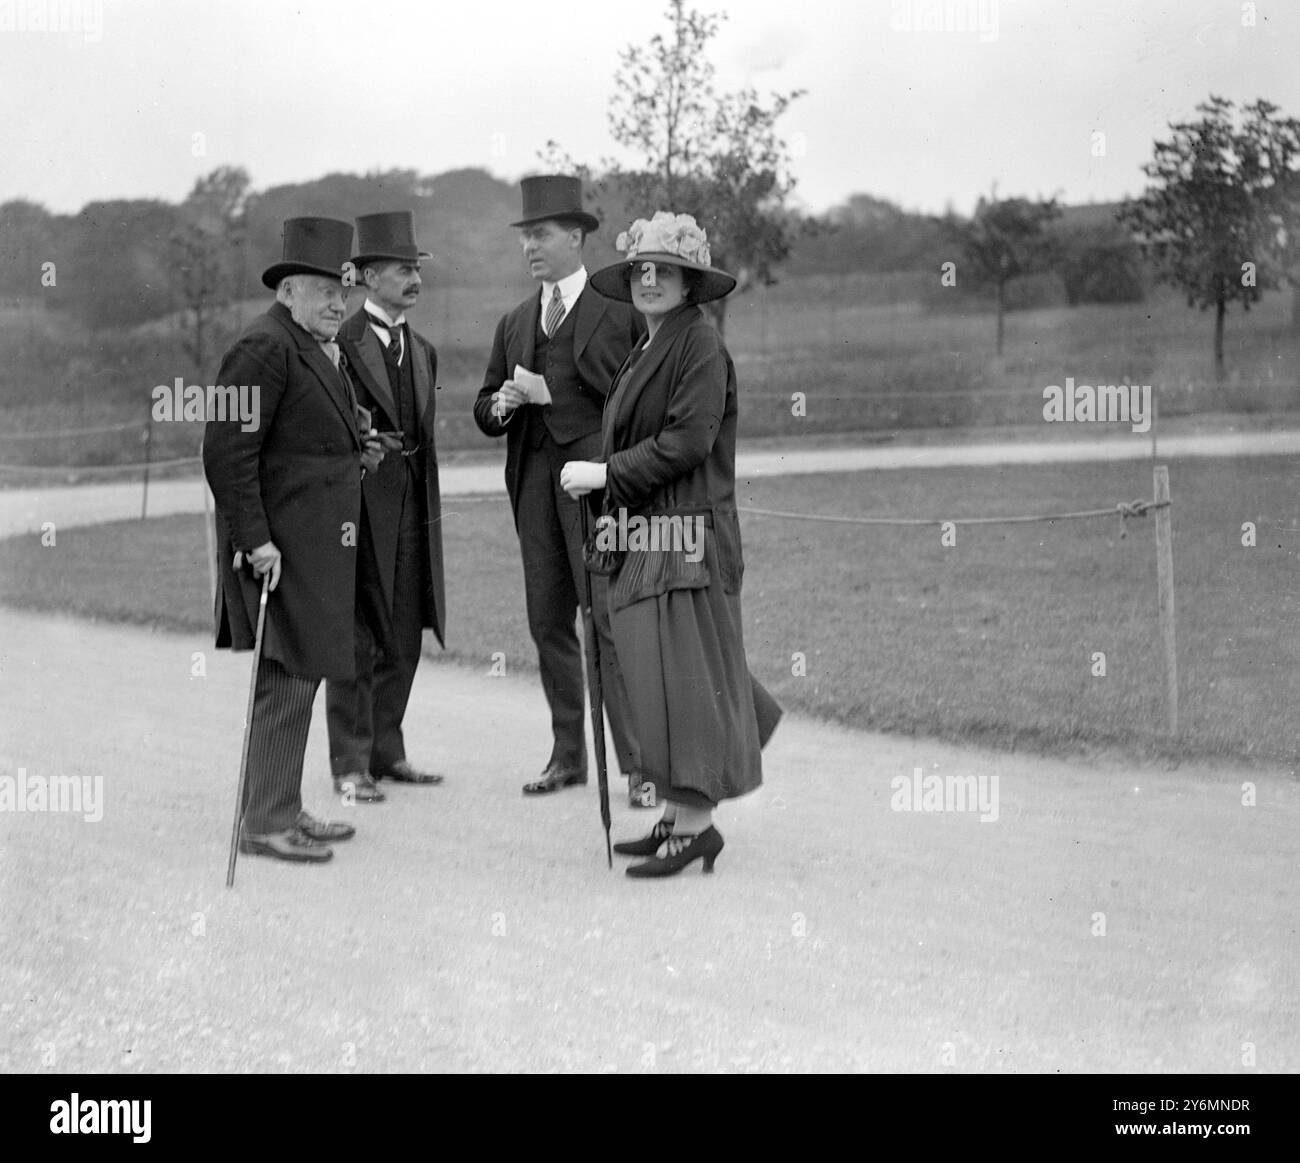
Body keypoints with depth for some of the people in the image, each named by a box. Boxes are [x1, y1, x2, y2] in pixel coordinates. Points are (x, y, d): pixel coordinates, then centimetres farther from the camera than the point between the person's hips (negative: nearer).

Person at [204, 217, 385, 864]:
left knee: (297, 676, 15)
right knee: (288, 678, -8)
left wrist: (354, 453, 10)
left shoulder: (317, 350, 17)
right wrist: (255, 539, -23)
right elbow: (227, 451, -20)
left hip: (316, 542, 10)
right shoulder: (264, 348, -15)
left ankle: (282, 810, 23)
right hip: (281, 545, -10)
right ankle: (266, 822, -2)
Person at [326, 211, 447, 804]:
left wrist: (430, 509, 14)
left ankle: (386, 751, 22)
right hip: (359, 505, -7)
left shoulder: (423, 350, 16)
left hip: (412, 507, 7)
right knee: (355, 640, -1)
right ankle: (350, 765, 5)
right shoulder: (339, 345, -9)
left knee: (403, 641, 12)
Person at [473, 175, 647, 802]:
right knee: (549, 624, 8)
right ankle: (568, 755, 17)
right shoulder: (514, 323, 18)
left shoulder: (621, 311, 2)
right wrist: (500, 405, -2)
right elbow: (485, 408, 20)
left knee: (611, 620, -10)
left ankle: (640, 763, -7)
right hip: (535, 482, 6)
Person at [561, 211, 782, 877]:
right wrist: (614, 508, 11)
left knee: (681, 674, -7)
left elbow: (687, 441, -18)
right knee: (658, 677, 10)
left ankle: (695, 823, -2)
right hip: (646, 535, 9)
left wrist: (605, 475, -13)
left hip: (688, 535, -9)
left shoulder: (700, 345, -11)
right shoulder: (644, 353, 18)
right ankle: (677, 816, 16)